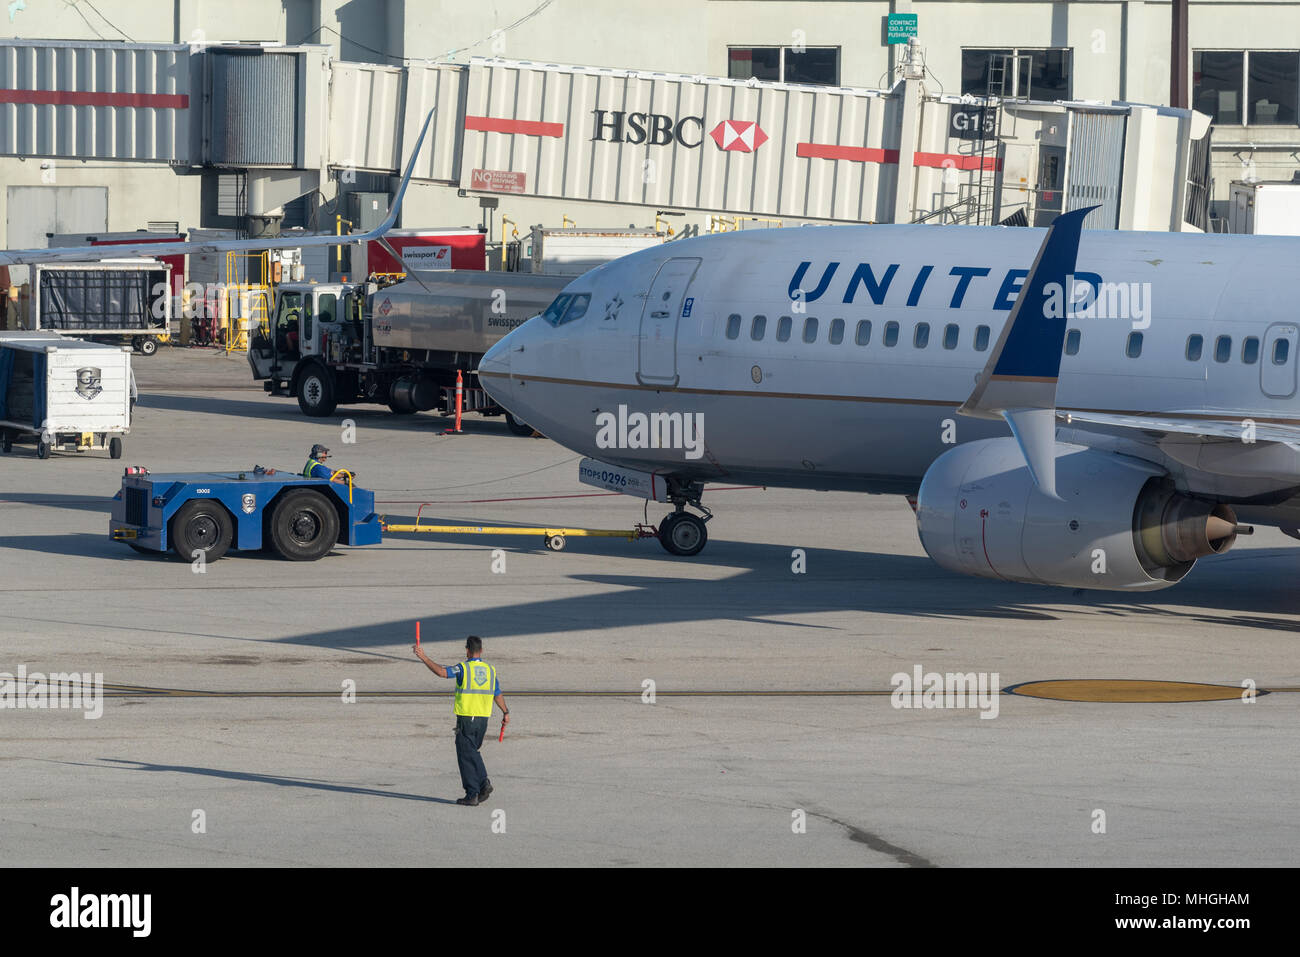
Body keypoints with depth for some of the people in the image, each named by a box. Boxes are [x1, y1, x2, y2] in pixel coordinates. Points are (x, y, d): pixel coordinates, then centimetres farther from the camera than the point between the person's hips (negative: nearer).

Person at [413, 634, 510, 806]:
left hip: (466, 718, -5)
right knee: (472, 752, 21)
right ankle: (483, 783, 4)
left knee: (466, 756, 2)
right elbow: (498, 695, 11)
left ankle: (472, 795, 0)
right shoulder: (490, 670, 6)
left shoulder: (463, 668, -10)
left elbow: (441, 672, -24)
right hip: (483, 719, 5)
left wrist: (424, 657, -18)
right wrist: (506, 713, 24)